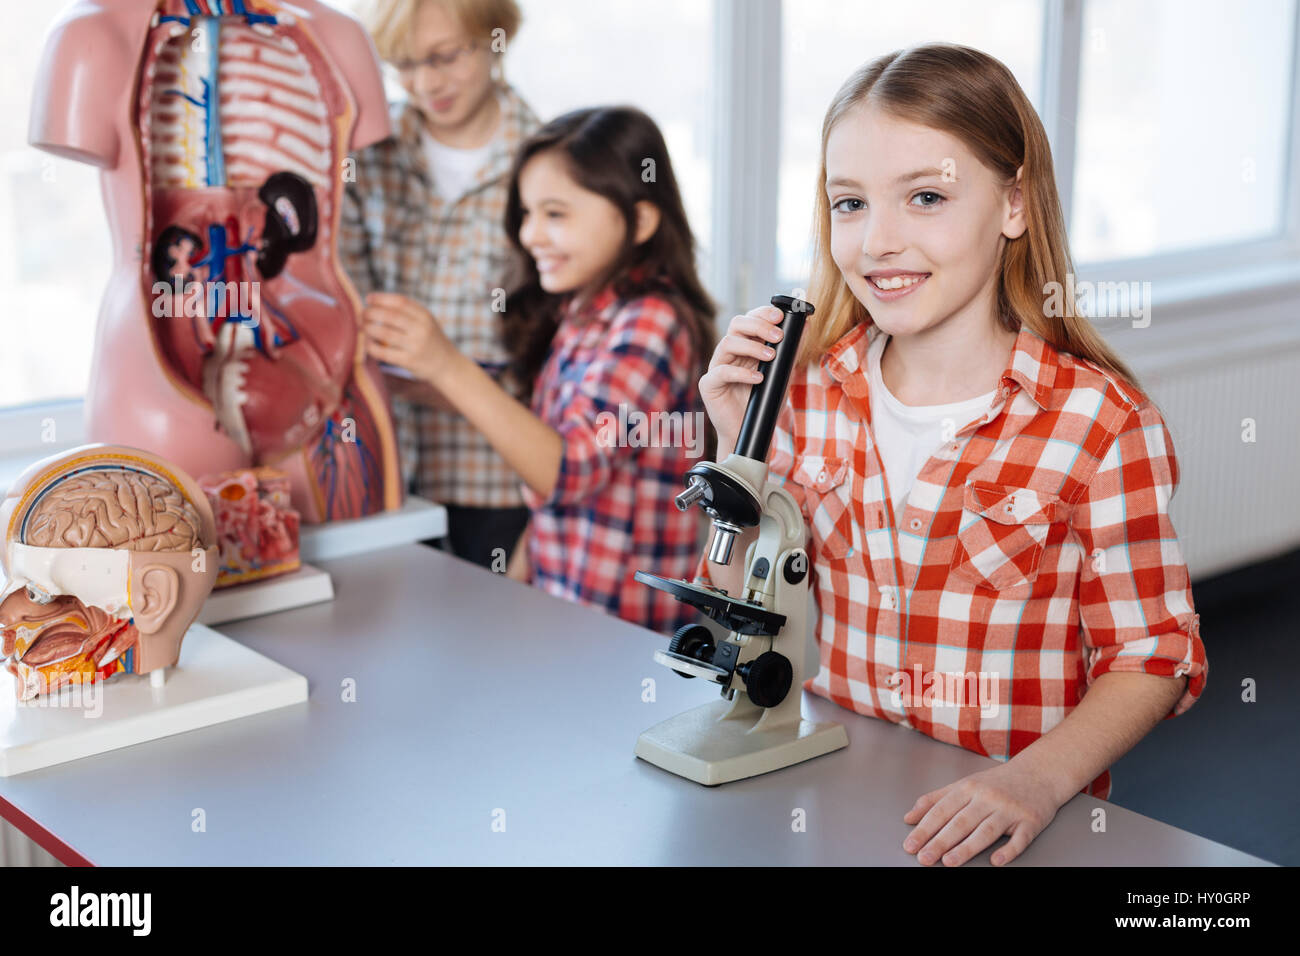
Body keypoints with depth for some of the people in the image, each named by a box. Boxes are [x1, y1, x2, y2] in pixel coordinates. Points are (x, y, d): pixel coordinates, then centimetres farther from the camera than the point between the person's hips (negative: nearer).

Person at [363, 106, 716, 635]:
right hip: (560, 609, 7)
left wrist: (449, 368, -29)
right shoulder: (575, 317, 13)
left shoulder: (650, 323, -13)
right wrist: (521, 572, 9)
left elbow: (569, 471, -23)